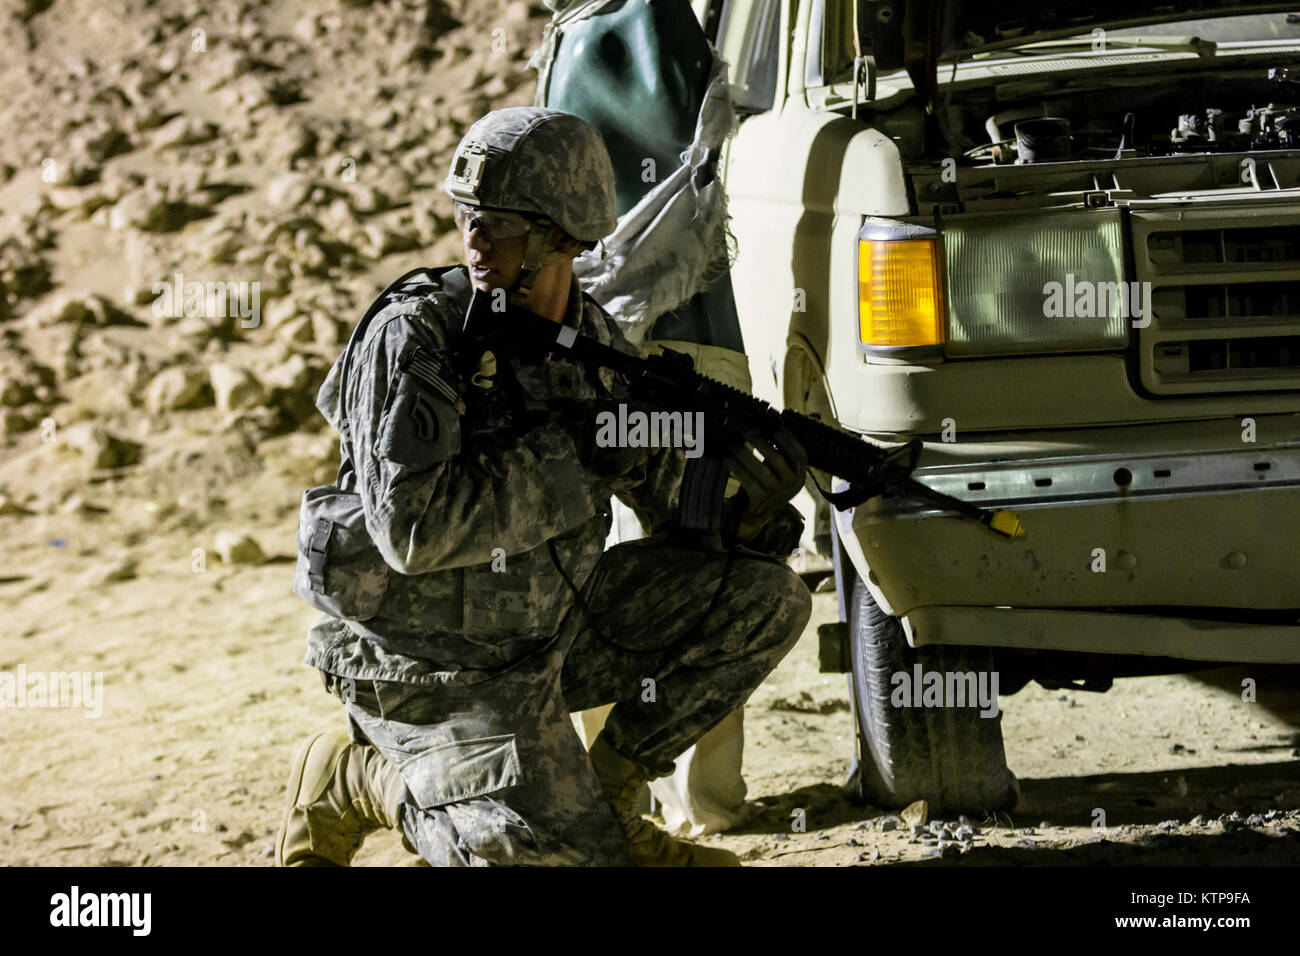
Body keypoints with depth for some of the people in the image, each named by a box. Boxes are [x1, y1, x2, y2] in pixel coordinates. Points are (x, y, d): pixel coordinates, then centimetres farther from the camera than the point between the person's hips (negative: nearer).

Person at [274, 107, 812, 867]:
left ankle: (603, 796, 10)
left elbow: (681, 506, 5)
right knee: (576, 860, -15)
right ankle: (354, 778, 5)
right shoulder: (412, 337, -20)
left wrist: (756, 517, -19)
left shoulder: (599, 343, 0)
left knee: (767, 600, -1)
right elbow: (410, 529, -30)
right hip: (433, 672, -7)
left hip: (550, 632, 7)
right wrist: (576, 456, -27)